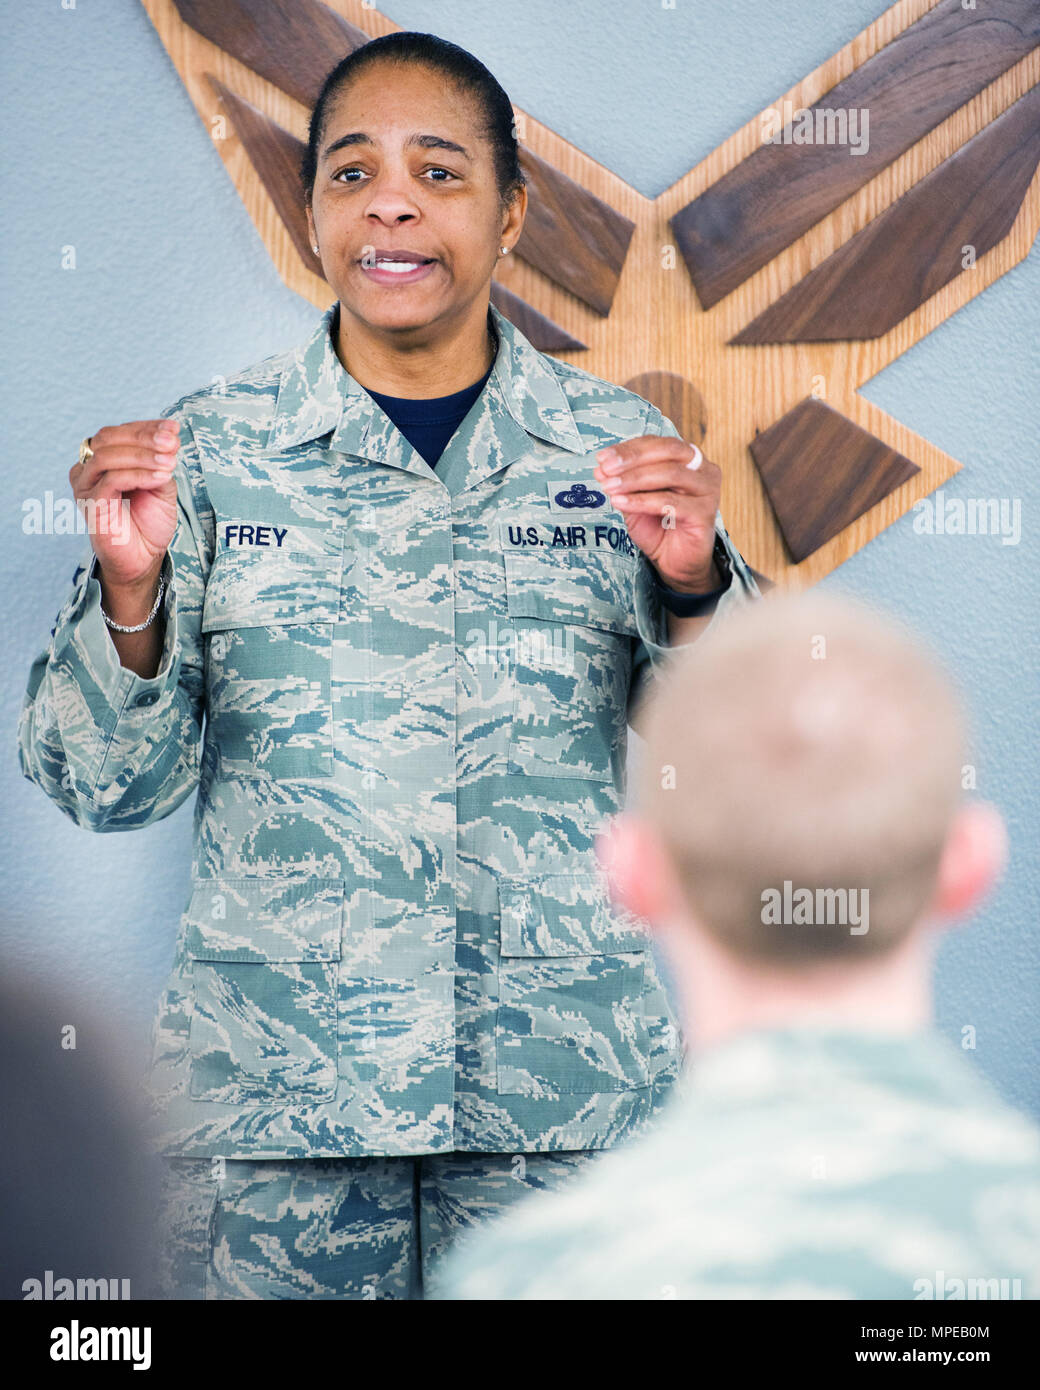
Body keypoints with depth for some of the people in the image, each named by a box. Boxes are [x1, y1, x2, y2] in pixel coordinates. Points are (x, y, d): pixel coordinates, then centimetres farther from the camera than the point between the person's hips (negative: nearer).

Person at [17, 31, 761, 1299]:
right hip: (269, 1090, 0)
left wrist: (693, 586, -16)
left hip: (568, 1093, 1)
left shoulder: (617, 452, 3)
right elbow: (109, 790, 0)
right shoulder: (210, 451, 1)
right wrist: (130, 589, -16)